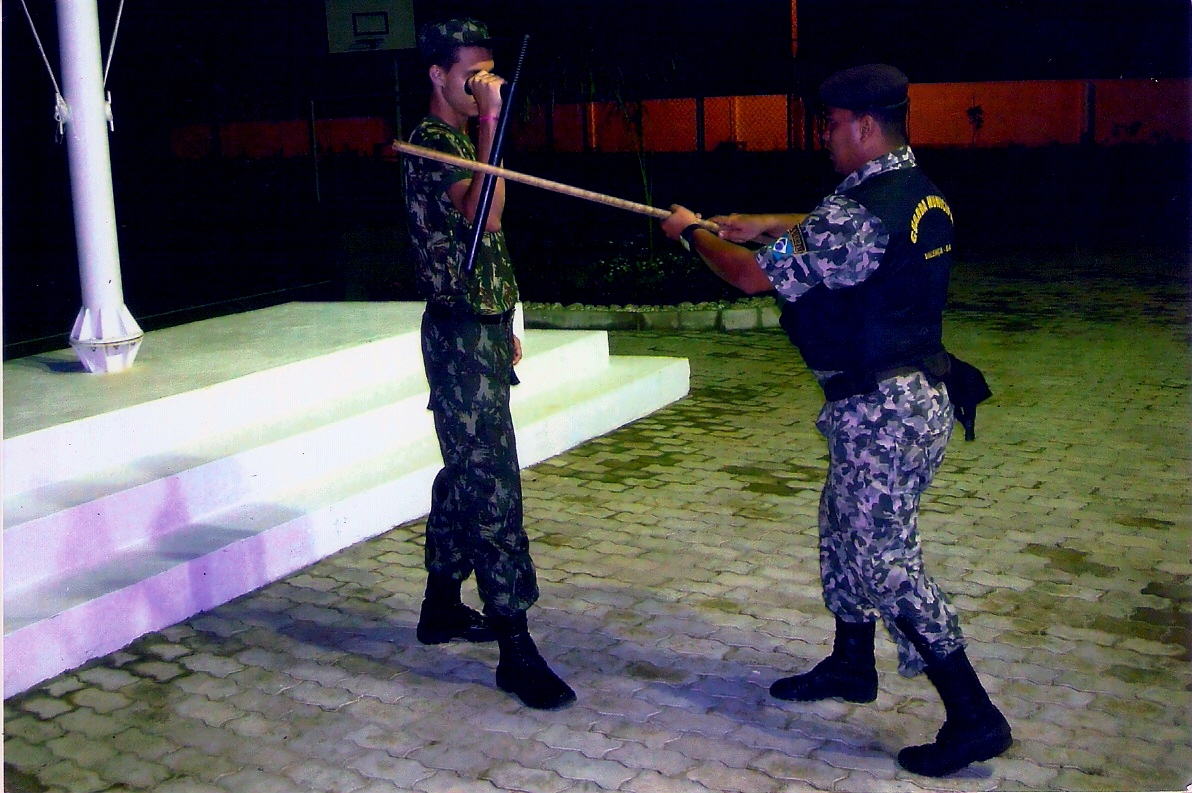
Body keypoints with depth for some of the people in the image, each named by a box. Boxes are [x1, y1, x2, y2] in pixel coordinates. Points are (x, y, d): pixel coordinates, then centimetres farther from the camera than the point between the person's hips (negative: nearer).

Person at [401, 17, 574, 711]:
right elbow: (484, 214, -30)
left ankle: (443, 604, 28)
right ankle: (515, 646, -7)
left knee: (466, 473, 16)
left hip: (484, 330, 10)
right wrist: (490, 122, -24)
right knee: (491, 483, -10)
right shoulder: (430, 142, -13)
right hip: (459, 334, -10)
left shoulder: (465, 140, 17)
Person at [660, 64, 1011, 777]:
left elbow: (754, 276, -14)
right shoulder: (920, 194, 8)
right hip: (913, 393, 10)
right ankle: (852, 665, 38)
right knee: (846, 531, 22)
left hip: (884, 410, -10)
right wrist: (770, 224, 25)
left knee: (884, 558, -4)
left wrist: (692, 233, 2)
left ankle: (974, 717, 2)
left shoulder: (860, 212, -22)